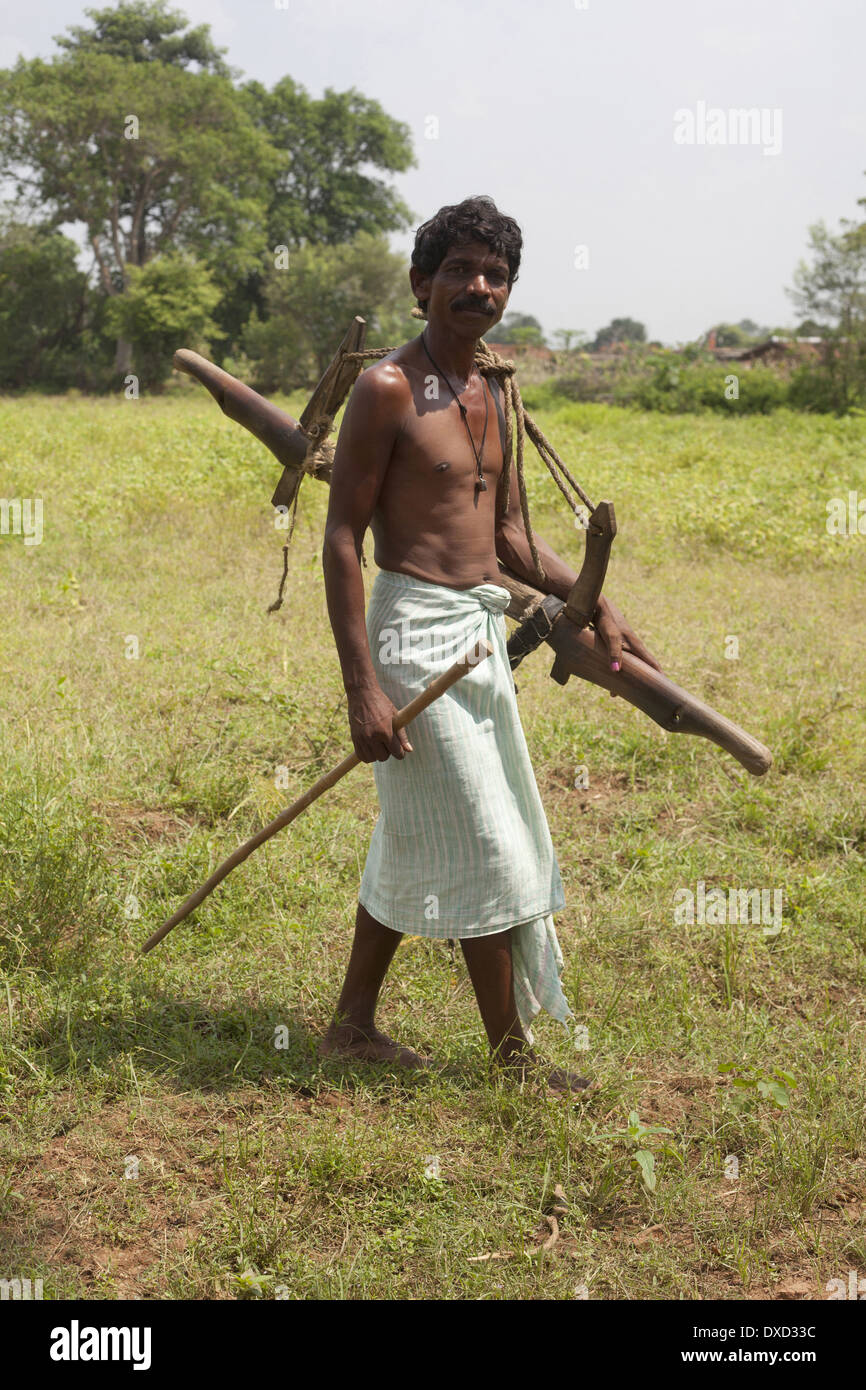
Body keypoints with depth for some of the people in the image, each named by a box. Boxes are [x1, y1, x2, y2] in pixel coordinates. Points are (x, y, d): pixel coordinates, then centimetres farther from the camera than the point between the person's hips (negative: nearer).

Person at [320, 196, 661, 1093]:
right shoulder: (387, 388, -12)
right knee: (485, 851, -3)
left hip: (480, 632, 9)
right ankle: (513, 1059, 11)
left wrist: (594, 606, 10)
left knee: (417, 842, 15)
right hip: (417, 628, -9)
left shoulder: (494, 395, 13)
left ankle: (353, 1027, 28)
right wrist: (361, 686, -21)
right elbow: (341, 538, -15)